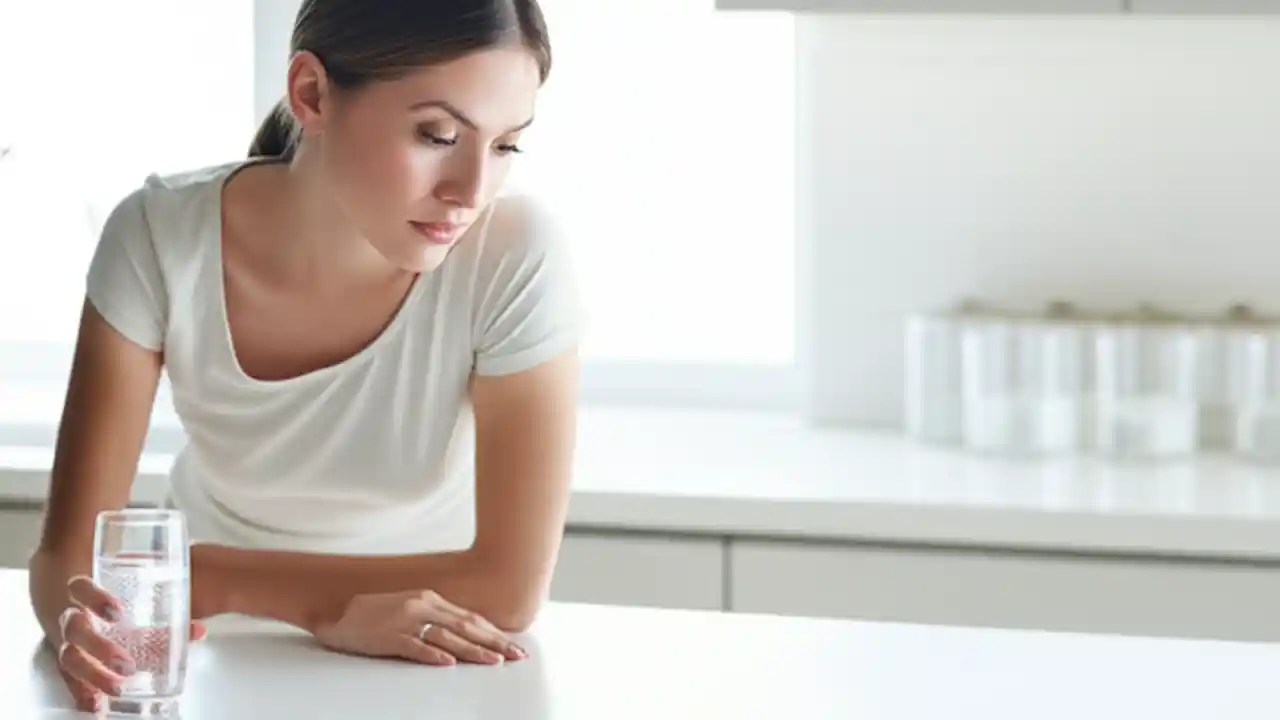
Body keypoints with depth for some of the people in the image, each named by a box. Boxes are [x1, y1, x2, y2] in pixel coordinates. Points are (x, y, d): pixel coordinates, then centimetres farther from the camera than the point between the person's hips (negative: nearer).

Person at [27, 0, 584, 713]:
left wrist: (202, 576, -24)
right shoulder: (162, 237, -20)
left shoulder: (515, 257, -24)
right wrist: (85, 623, -43)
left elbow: (512, 588, -22)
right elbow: (69, 552, -19)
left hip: (425, 669, -2)